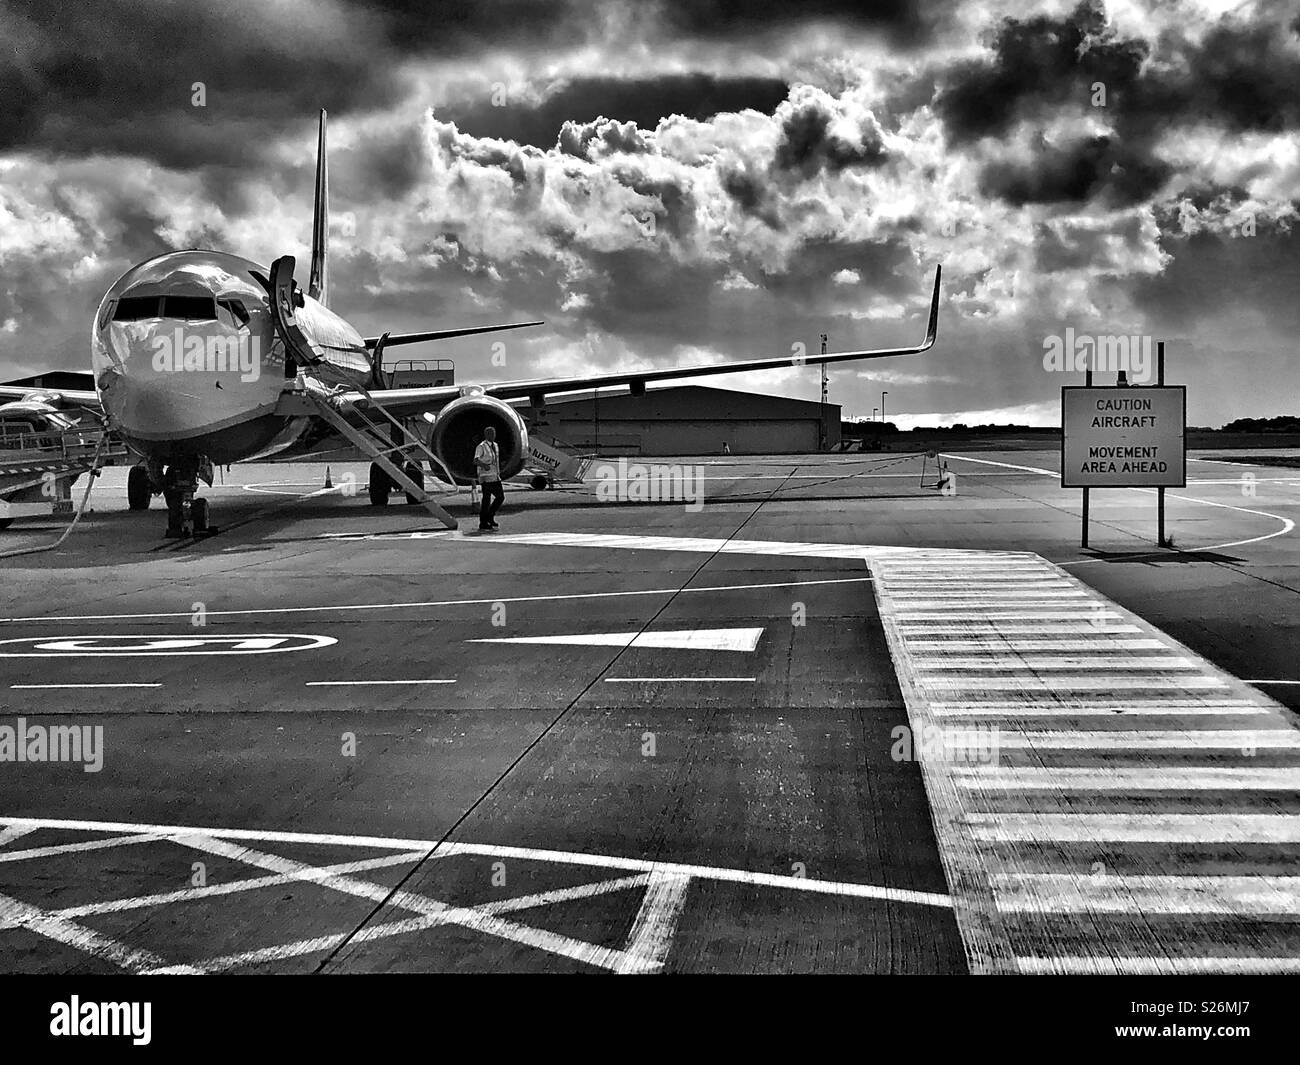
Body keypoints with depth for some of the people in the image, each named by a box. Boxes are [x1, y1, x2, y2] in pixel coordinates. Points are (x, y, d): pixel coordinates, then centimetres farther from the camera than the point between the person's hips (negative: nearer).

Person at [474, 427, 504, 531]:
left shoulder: (495, 446, 13)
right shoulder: (481, 447, -11)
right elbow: (476, 461, -23)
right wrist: (484, 465, -41)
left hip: (495, 478, 8)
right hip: (486, 478, -8)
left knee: (500, 497, 10)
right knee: (486, 499, -5)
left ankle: (489, 517, 24)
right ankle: (483, 524, 2)